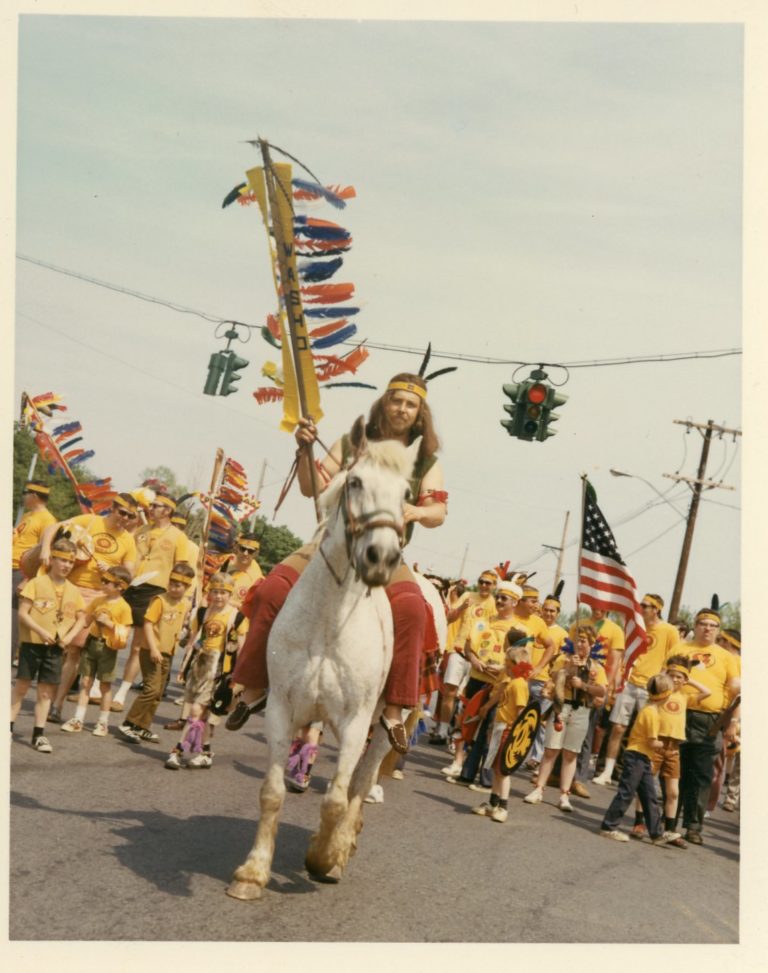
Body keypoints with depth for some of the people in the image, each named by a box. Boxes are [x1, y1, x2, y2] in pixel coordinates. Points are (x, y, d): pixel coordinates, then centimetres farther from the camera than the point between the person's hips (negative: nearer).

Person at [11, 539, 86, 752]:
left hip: (56, 647, 4)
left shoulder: (73, 591, 7)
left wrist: (69, 636, -7)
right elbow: (22, 613, -10)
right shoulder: (36, 583, -6)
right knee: (21, 686, 2)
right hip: (32, 644, -4)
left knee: (46, 691, 7)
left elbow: (81, 618, 10)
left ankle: (39, 734, 13)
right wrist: (41, 631, -21)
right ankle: (8, 728, 12)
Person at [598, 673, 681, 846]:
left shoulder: (649, 710, 12)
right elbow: (653, 743, -19)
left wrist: (651, 758, 12)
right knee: (626, 793, -4)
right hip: (636, 757, -10)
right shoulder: (651, 712, -18)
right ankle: (608, 827, 3)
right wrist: (664, 745, -1)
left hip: (643, 759, 10)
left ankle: (657, 833, 16)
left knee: (650, 797, 11)